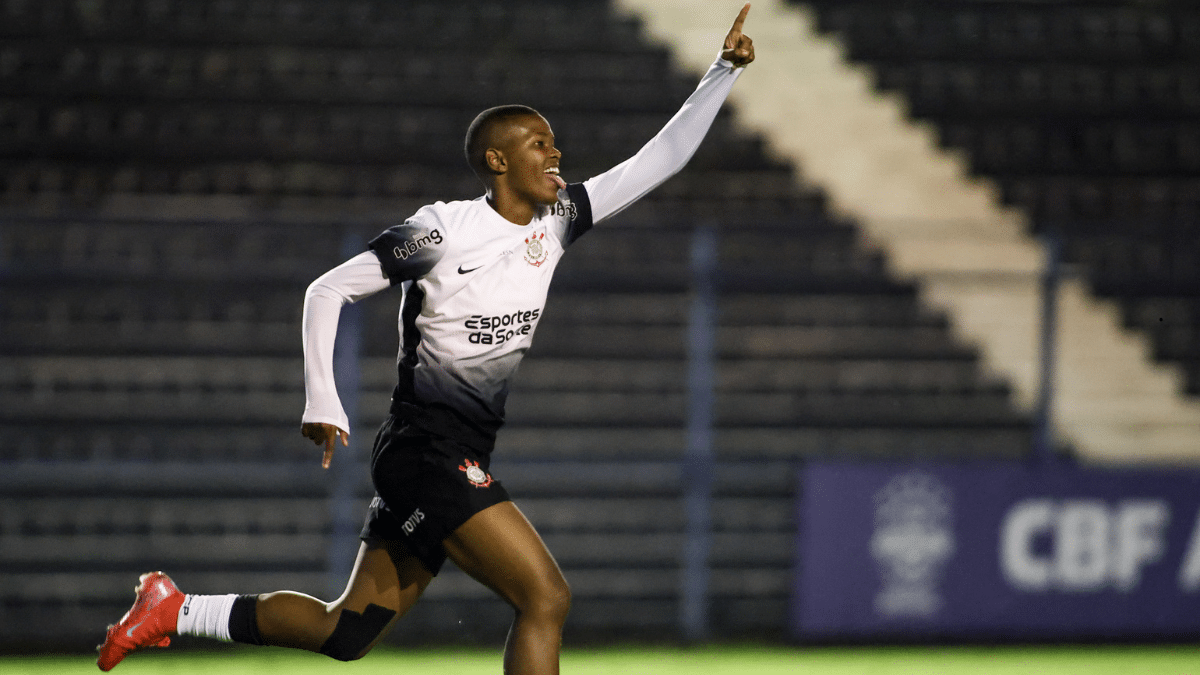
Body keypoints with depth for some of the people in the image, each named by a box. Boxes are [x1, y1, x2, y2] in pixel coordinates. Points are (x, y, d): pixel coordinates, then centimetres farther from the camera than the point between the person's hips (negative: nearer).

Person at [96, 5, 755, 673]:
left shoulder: (556, 219, 9)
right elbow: (329, 290, -6)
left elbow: (658, 160, 12)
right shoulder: (443, 229, -10)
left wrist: (725, 71, 6)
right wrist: (322, 400, -15)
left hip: (465, 460, 8)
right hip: (427, 447, -8)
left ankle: (175, 610, 21)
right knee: (546, 598, -19)